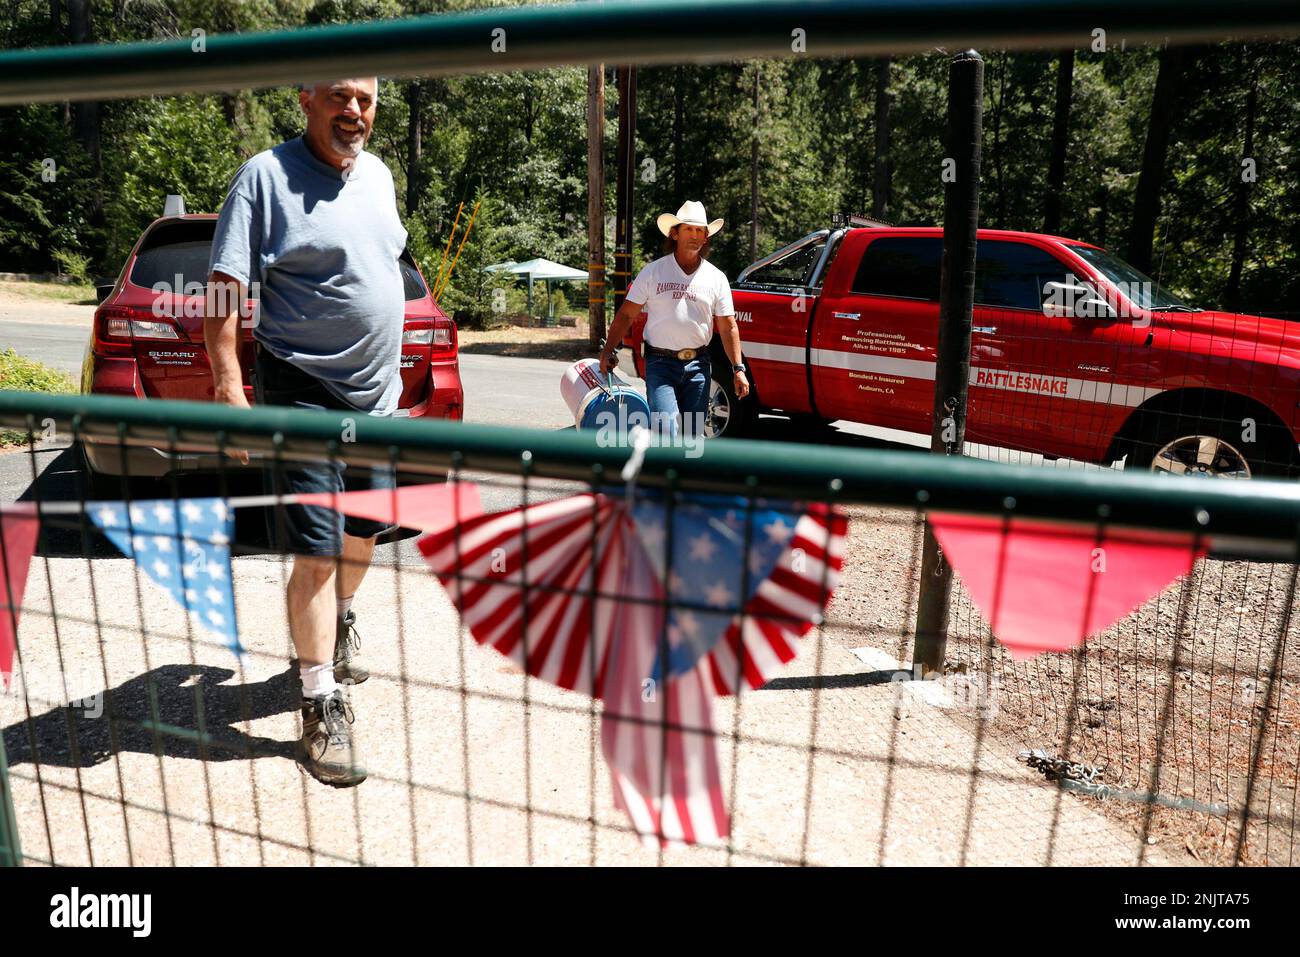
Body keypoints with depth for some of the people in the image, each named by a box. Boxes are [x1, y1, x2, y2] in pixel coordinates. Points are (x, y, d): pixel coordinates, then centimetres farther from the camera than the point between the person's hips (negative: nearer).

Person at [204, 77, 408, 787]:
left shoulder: (376, 173, 12)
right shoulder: (266, 176, -10)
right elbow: (223, 289, -15)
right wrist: (228, 383, -24)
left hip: (377, 390, 7)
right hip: (303, 391, -7)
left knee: (363, 532, 19)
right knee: (317, 553, -6)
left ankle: (336, 634, 45)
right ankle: (322, 710, 6)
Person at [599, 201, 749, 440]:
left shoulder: (716, 278, 8)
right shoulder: (652, 272, 2)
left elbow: (728, 327, 7)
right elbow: (626, 315, 3)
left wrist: (738, 369, -1)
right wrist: (608, 350, -7)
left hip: (698, 366, 3)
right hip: (661, 364, -2)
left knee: (692, 434, 7)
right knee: (666, 428, -17)